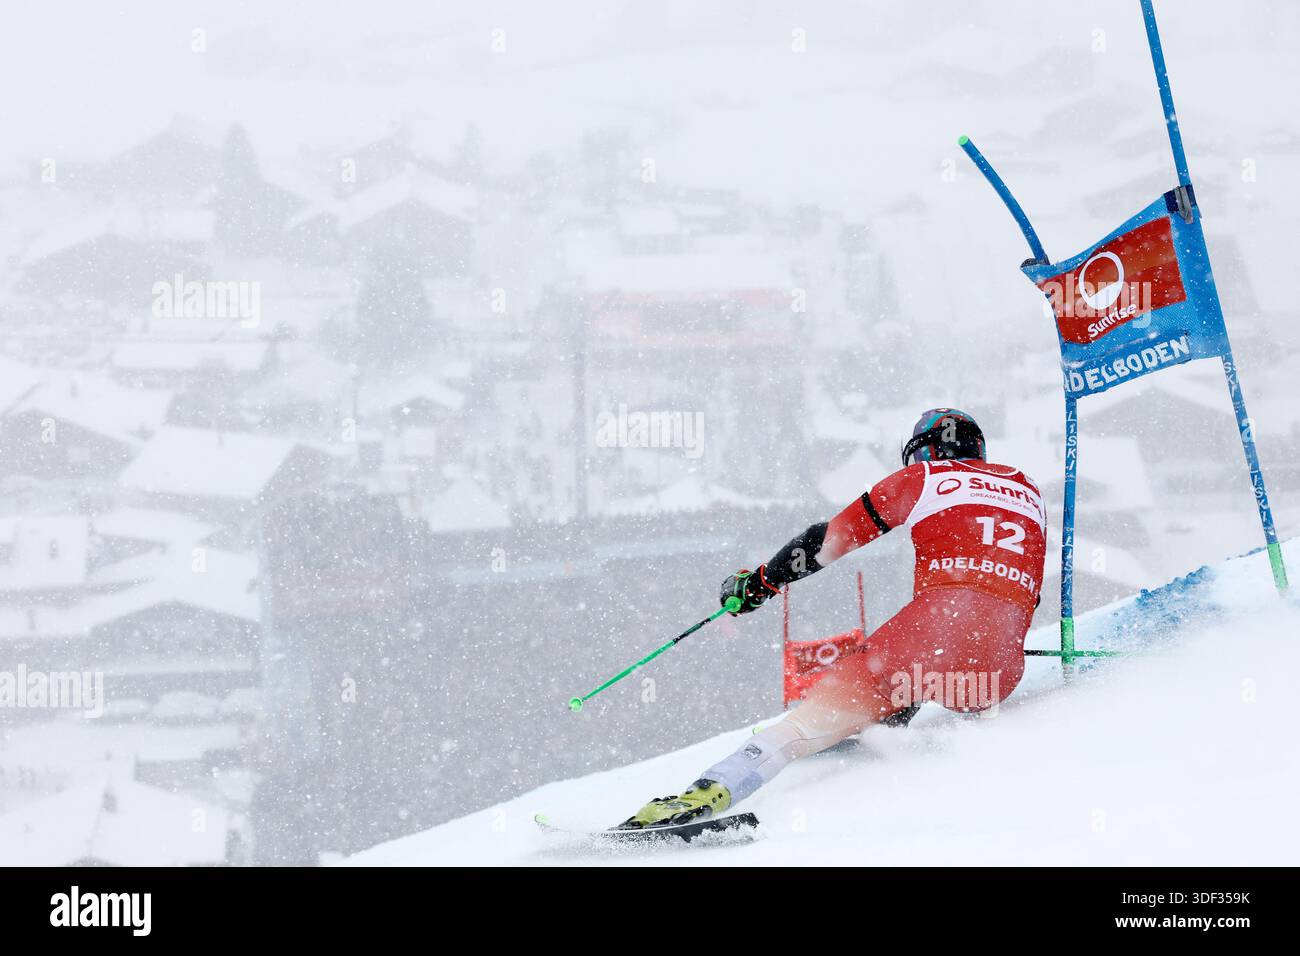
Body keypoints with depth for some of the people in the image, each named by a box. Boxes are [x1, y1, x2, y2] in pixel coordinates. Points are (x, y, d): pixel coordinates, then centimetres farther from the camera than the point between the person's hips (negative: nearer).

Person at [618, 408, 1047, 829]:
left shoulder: (921, 478, 17)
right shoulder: (1027, 489, 28)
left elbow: (829, 541, 16)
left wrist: (759, 581, 27)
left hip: (935, 619, -3)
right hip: (1003, 660, 3)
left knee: (833, 703, -5)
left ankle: (712, 790, -20)